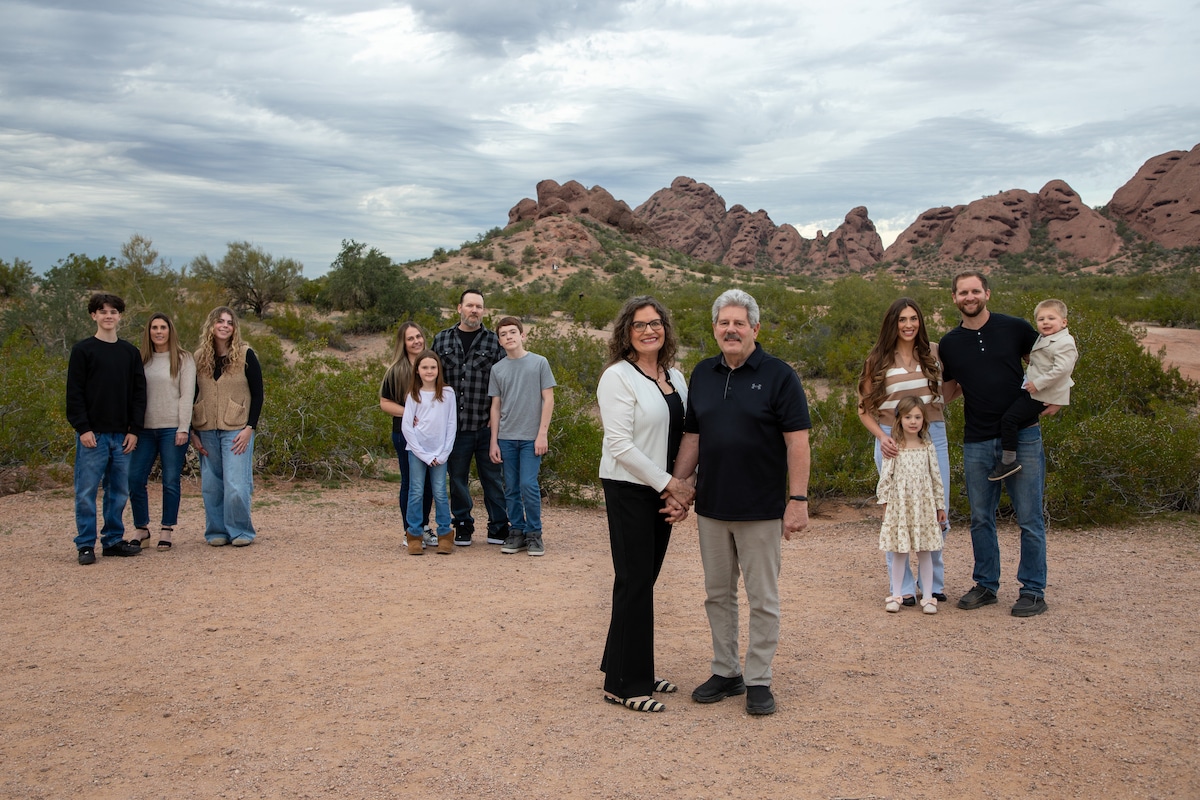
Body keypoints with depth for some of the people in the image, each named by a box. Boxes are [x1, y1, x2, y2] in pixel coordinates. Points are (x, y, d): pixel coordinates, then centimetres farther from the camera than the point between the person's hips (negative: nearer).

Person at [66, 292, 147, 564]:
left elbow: (139, 392, 9)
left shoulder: (130, 352, 11)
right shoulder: (82, 350, 0)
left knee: (119, 491, 8)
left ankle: (113, 539, 17)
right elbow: (74, 393, -4)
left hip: (122, 434, 4)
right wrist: (83, 428, -12)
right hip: (92, 433, -4)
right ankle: (85, 545, 6)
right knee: (87, 490, -1)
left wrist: (134, 429, 1)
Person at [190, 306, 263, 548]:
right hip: (206, 431, 3)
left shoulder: (245, 355, -2)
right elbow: (192, 397, 11)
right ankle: (216, 532, 17)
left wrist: (249, 428, -11)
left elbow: (257, 394, -2)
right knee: (211, 486, 6)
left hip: (236, 430, -3)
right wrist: (193, 432, 5)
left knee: (236, 485, -7)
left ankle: (241, 532, 7)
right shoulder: (199, 357, 7)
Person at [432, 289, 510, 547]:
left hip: (486, 426, -1)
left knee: (493, 478, 5)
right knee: (457, 479, 10)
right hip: (454, 426, 2)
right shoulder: (442, 340, 8)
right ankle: (463, 526, 24)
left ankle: (498, 528, 16)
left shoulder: (494, 341, 3)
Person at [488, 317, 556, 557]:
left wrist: (542, 434, -9)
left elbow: (548, 399, -2)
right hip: (506, 438, 3)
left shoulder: (539, 363, 0)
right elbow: (495, 406, 10)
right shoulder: (498, 369, 8)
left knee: (528, 485, -9)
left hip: (531, 437, -3)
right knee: (511, 489, 6)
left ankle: (534, 534, 4)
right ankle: (517, 533, 18)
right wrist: (494, 442, 5)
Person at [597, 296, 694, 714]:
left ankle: (633, 669, 25)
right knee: (634, 581, -3)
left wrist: (684, 483, 2)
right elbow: (620, 444, -18)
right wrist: (670, 484, -16)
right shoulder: (618, 377, -12)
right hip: (629, 489, -7)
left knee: (646, 579, 12)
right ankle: (624, 683, 7)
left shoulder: (675, 376, 10)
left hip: (664, 490, 7)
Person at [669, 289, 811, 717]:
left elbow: (797, 440, -10)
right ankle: (725, 672, 27)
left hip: (761, 509, -5)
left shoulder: (778, 375, -7)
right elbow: (692, 437, 12)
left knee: (762, 598, 5)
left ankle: (759, 680, 17)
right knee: (718, 593, 13)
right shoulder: (703, 374, 8)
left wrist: (798, 499, -15)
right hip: (711, 507, 5)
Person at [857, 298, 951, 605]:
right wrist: (882, 437, -12)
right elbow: (865, 409, 3)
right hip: (893, 441, -2)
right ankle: (903, 587, 14)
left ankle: (934, 582, 24)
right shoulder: (878, 360, 1)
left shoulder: (934, 352, 5)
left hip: (933, 437, 2)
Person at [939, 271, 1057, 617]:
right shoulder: (949, 344, 7)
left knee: (1029, 518, 1)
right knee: (981, 518, 10)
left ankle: (1033, 591, 11)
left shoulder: (1015, 328, -1)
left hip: (1022, 436, -3)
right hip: (976, 442, 3)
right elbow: (947, 393, 18)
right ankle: (986, 585, 22)